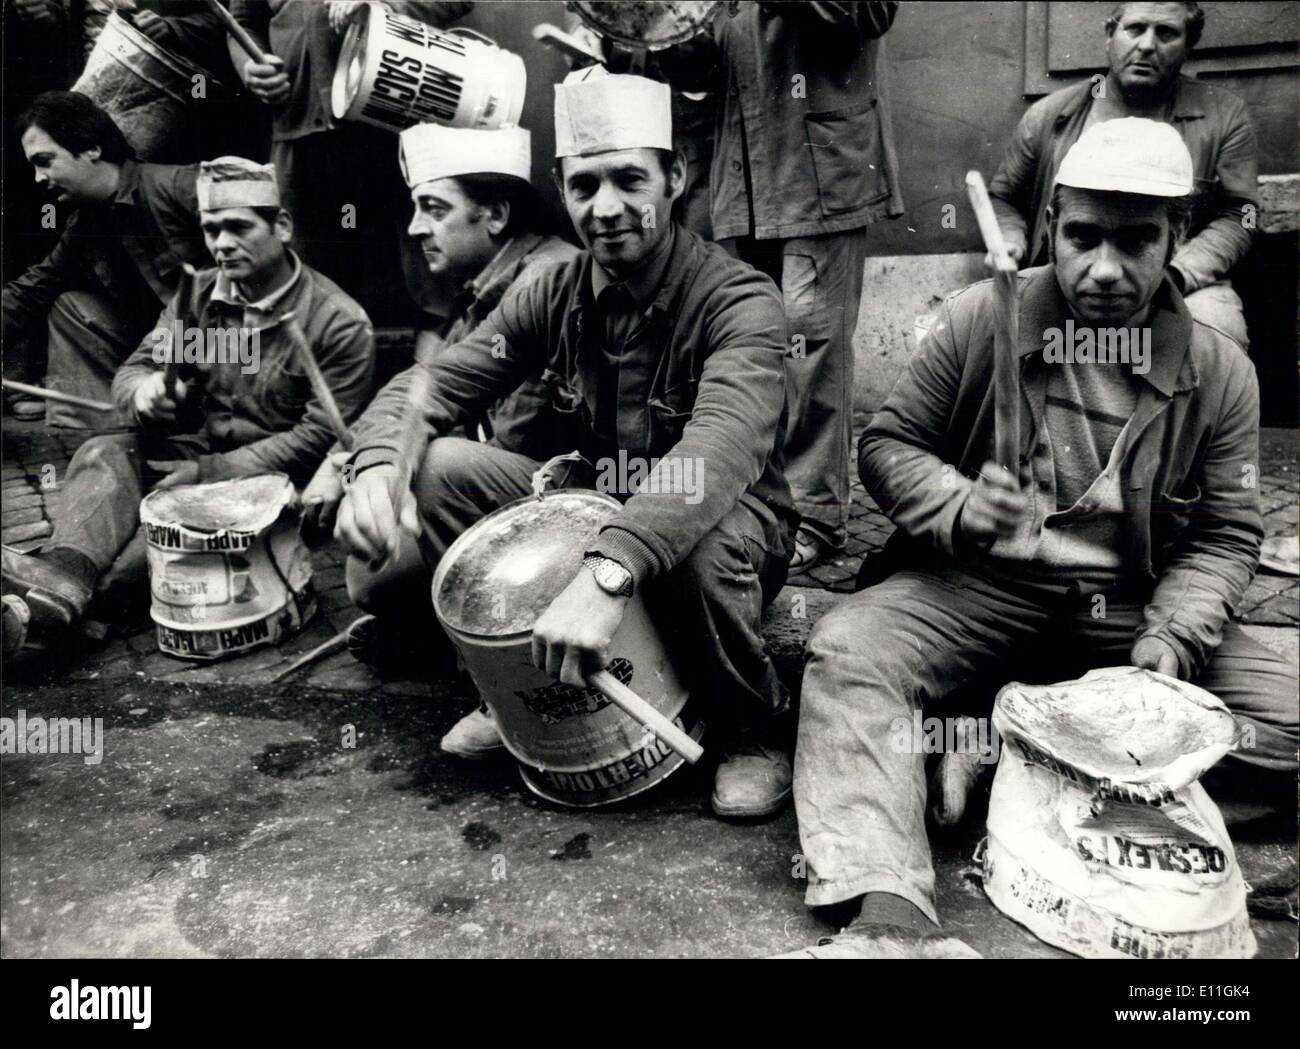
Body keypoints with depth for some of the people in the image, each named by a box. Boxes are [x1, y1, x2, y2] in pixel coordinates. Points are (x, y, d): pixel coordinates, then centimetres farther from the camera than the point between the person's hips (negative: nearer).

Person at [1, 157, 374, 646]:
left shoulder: (340, 323, -13)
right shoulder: (197, 294, 6)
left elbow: (322, 437, -16)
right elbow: (134, 368, 5)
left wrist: (209, 473, -20)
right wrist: (143, 391, -23)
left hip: (277, 475, -5)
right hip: (193, 450, 5)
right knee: (105, 453, -17)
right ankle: (63, 577, -41)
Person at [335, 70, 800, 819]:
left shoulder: (739, 301, -22)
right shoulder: (553, 294, -4)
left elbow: (720, 448, -41)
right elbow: (438, 384, -8)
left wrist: (608, 573, -57)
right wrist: (378, 462, -32)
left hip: (730, 521, -4)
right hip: (591, 504, 5)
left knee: (696, 538, -40)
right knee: (441, 469, -13)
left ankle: (754, 733, -9)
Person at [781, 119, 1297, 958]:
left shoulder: (1220, 372, -1)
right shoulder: (982, 318, -5)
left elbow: (1226, 534, 3)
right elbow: (888, 444, 0)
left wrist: (1173, 636, -16)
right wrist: (956, 507, -21)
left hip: (1131, 606, 2)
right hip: (980, 584, -1)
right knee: (846, 652, -29)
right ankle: (890, 918, -36)